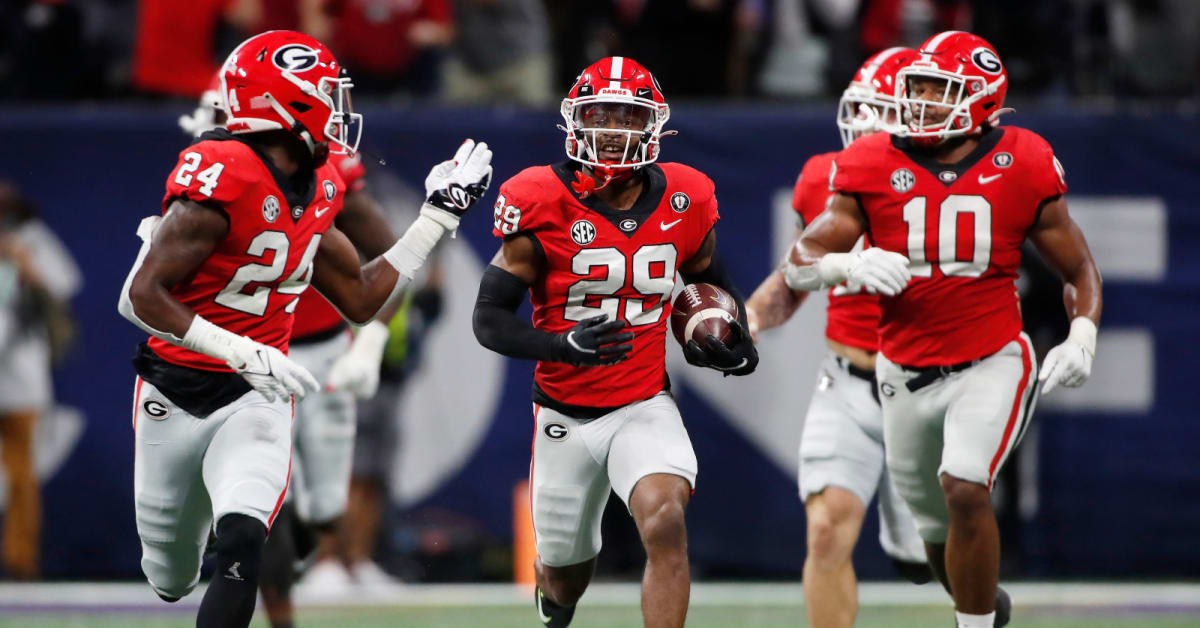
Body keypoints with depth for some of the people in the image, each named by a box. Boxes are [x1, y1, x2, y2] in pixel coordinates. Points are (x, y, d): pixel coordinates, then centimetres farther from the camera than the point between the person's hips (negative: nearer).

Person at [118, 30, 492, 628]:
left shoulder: (317, 192, 2)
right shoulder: (222, 179, -23)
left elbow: (361, 299, 13)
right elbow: (142, 297, -25)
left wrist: (437, 217, 11)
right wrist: (243, 354, -32)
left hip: (255, 398, 4)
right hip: (174, 398, -4)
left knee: (241, 546, -22)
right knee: (171, 578, 12)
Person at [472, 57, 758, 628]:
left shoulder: (682, 204, -3)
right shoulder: (543, 206, -13)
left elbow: (713, 282, 19)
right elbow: (489, 319, -12)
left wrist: (735, 346, 1)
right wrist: (565, 347, -28)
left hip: (645, 408, 1)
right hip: (564, 415, -1)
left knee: (666, 525, -27)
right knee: (567, 573, 15)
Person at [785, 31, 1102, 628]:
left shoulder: (1022, 167, -6)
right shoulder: (873, 168, -5)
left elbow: (1079, 270, 6)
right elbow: (799, 263, -7)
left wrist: (1082, 336, -12)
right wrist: (849, 265, -29)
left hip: (991, 363, -3)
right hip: (906, 372, 3)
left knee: (965, 489, -26)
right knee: (938, 530, 14)